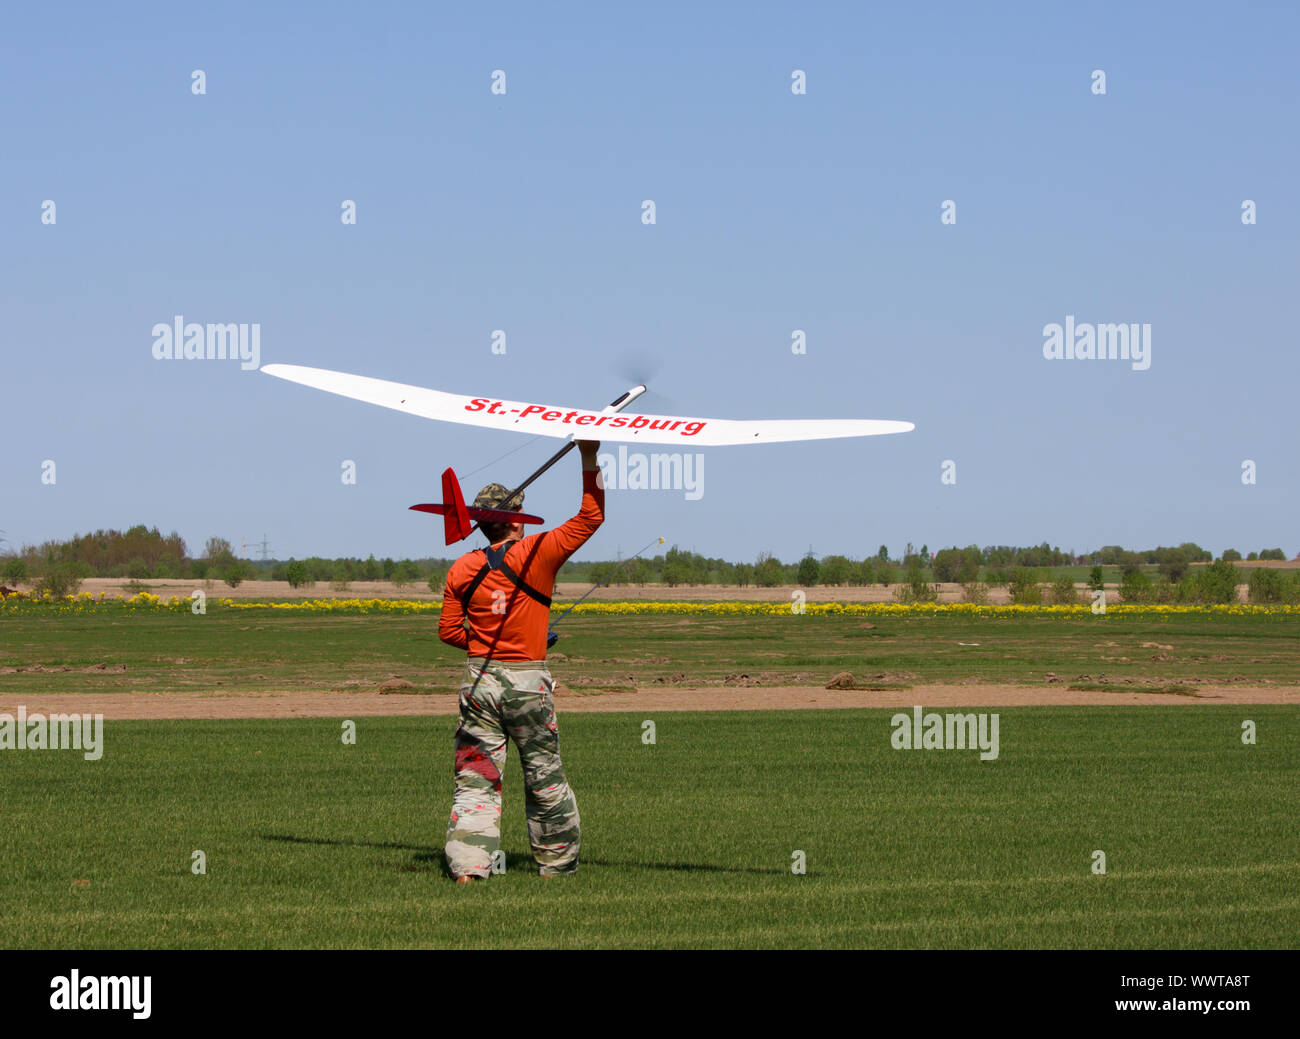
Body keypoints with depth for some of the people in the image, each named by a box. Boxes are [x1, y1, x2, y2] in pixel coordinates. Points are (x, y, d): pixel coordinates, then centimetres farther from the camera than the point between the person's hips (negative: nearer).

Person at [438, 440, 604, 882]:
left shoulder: (461, 570, 1)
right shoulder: (539, 552, -7)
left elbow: (449, 631, 5)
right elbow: (591, 517, -1)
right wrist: (590, 461, -1)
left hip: (480, 680, 2)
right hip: (528, 682, -2)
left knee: (476, 777, 2)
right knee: (545, 777, 11)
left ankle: (467, 863, -11)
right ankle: (556, 862, 20)